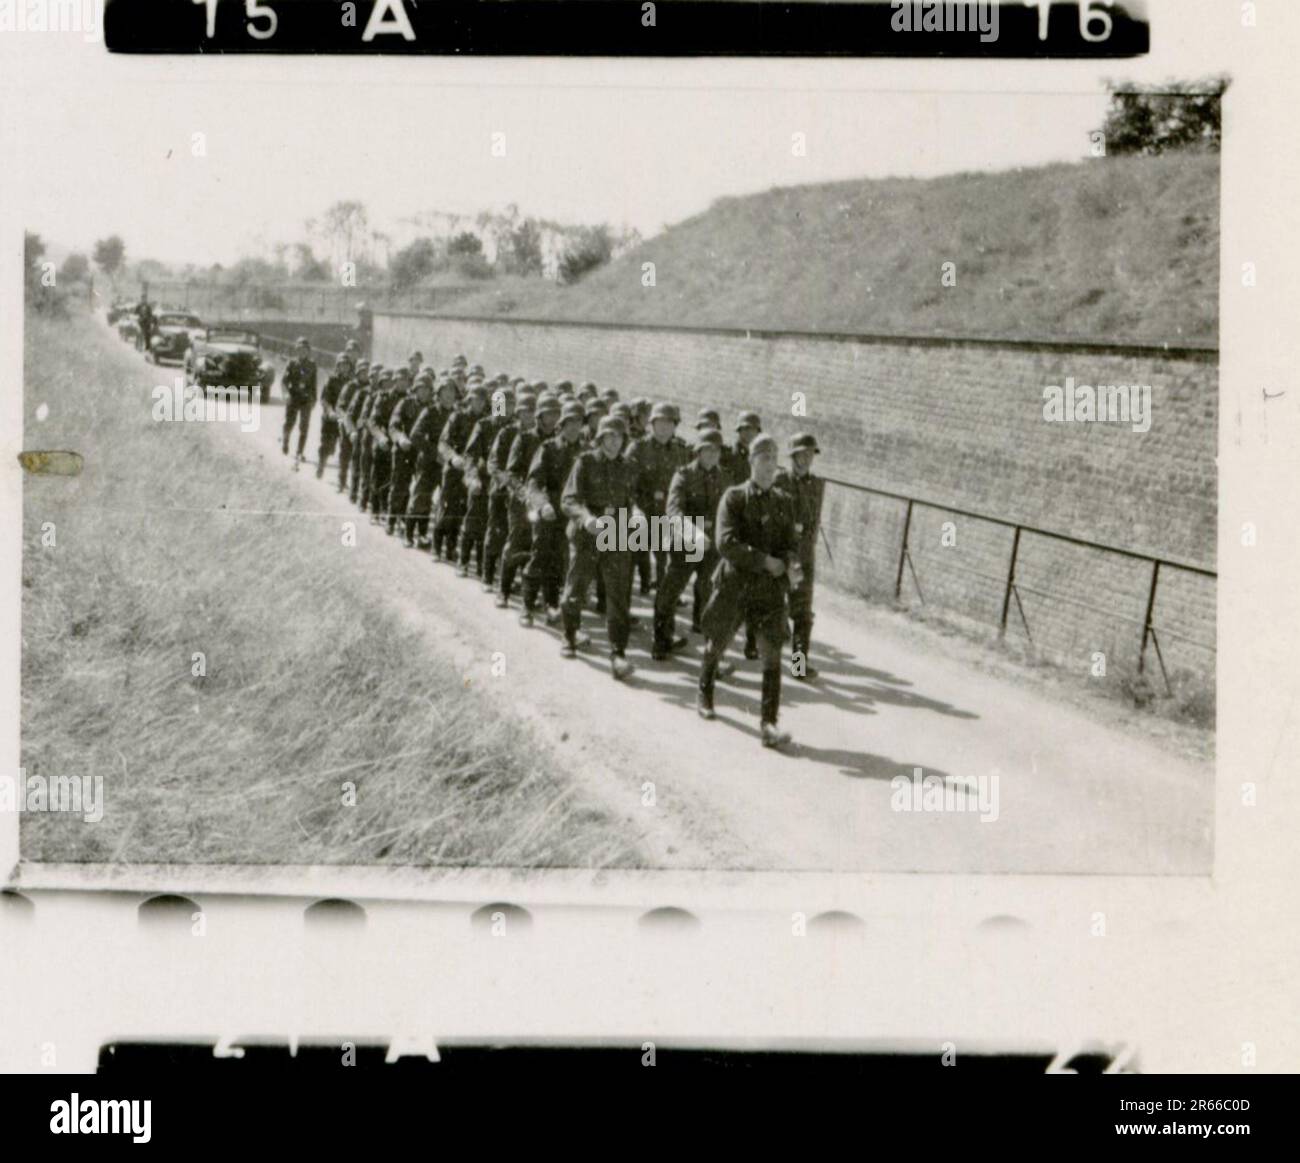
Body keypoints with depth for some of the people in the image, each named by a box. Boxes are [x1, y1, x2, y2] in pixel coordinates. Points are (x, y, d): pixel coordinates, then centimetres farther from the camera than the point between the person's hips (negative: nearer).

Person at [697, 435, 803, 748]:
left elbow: (791, 543, 6)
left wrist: (791, 565, -17)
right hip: (734, 584, -2)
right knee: (716, 645, 14)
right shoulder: (734, 498, -4)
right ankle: (705, 696, 42)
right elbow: (726, 543, -14)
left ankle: (768, 723, -9)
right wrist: (765, 561, -18)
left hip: (770, 589, 2)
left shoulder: (784, 502, 8)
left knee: (772, 655, -9)